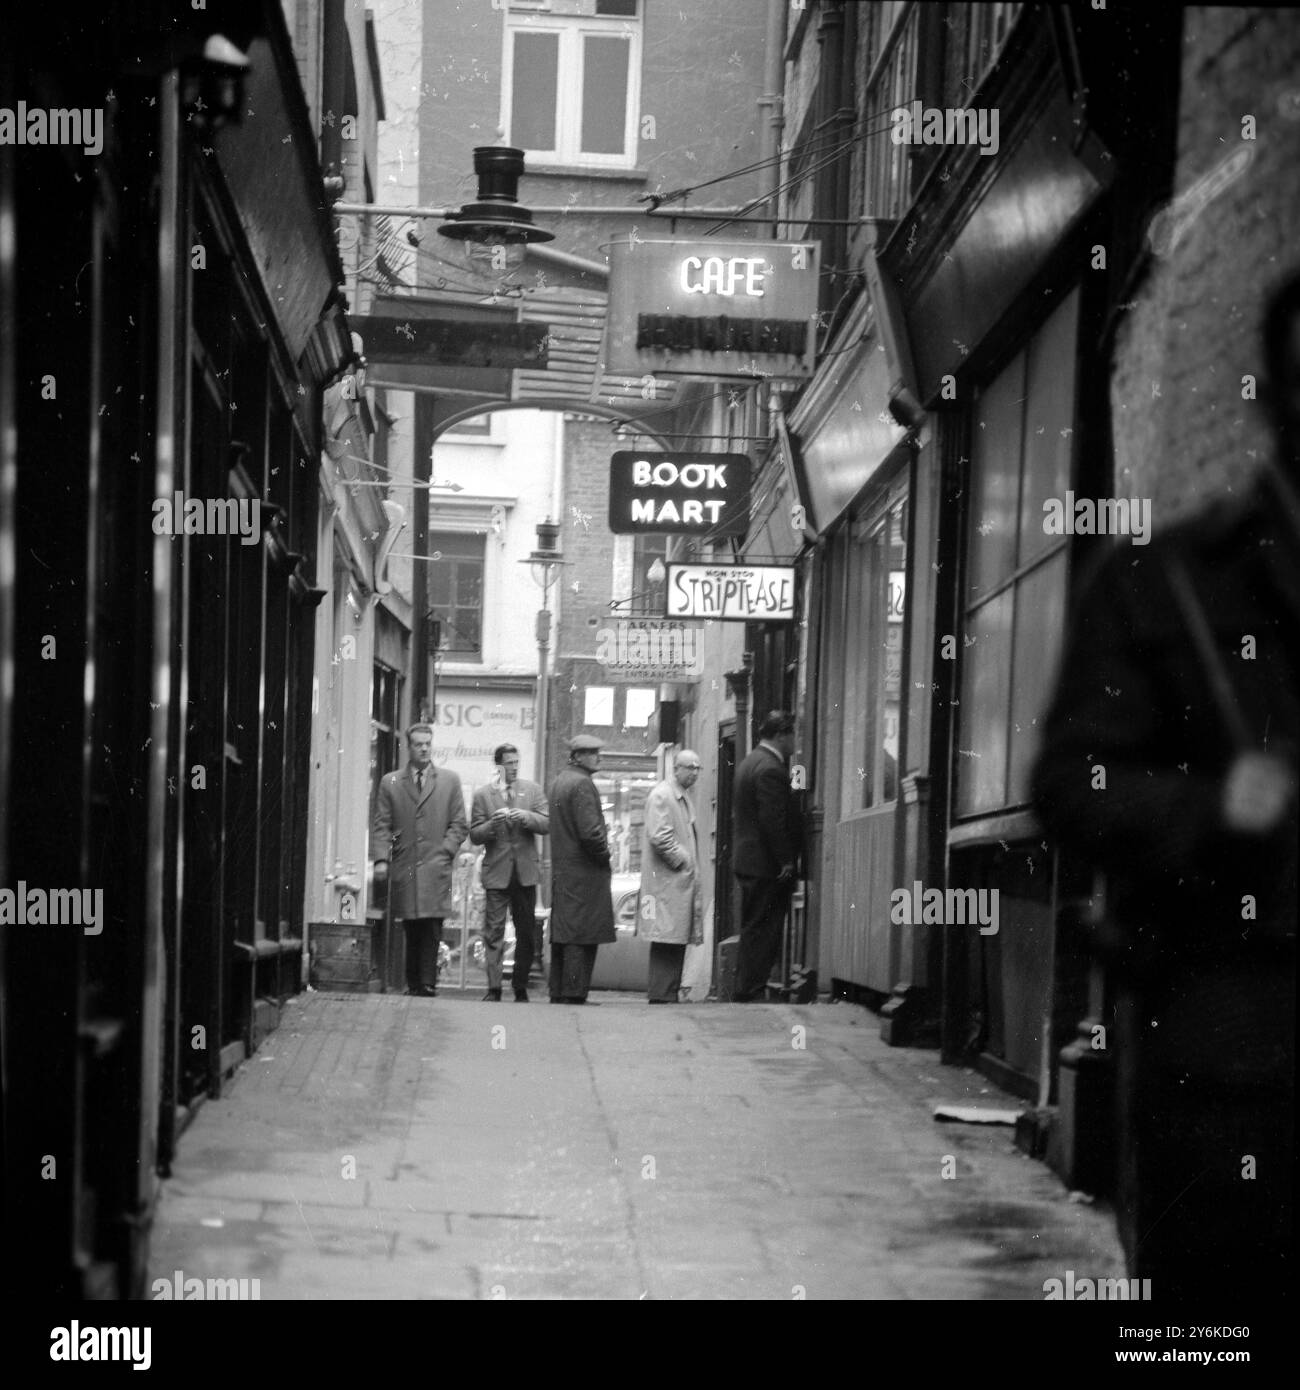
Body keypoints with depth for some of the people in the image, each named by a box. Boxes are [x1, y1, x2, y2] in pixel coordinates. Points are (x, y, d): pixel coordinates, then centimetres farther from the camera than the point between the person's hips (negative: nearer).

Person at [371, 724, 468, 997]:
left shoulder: (449, 780, 11)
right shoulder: (390, 782, 12)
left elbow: (459, 825, 10)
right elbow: (381, 826, 8)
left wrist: (445, 852, -4)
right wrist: (380, 859, -5)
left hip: (435, 869, -1)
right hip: (403, 869, 1)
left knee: (431, 930, -10)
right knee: (412, 931, 1)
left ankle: (427, 985, -12)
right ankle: (413, 986, 7)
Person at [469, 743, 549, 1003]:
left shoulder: (532, 790, 8)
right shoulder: (483, 795, 3)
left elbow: (547, 824, 0)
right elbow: (474, 835, 2)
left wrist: (526, 817, -17)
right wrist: (492, 824, -17)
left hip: (525, 873, 2)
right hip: (497, 872, -2)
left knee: (526, 933, 8)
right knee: (494, 932, -9)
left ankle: (520, 989, 18)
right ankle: (493, 988, -10)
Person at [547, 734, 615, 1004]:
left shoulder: (558, 782, 16)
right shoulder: (582, 784, -14)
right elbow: (589, 831, -22)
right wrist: (605, 853, -6)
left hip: (561, 872, 10)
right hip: (584, 872, -10)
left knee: (562, 936, 12)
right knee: (581, 939, -7)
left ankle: (557, 993, 16)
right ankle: (573, 995, -8)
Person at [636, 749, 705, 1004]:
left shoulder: (684, 798, 20)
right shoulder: (661, 796, -11)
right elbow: (659, 837, -20)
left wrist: (691, 863, 15)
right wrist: (682, 861, -13)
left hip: (684, 881, 10)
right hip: (666, 882, -10)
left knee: (678, 942, 9)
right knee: (667, 942, -10)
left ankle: (669, 995, 12)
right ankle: (661, 997, -9)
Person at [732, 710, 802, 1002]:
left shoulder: (750, 762, 16)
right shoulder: (770, 769, -17)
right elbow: (774, 821, -22)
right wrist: (786, 860, -16)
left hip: (747, 859, 10)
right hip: (767, 866, -10)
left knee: (753, 930, 13)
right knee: (761, 931, -6)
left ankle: (745, 989, 16)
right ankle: (751, 990, -4)